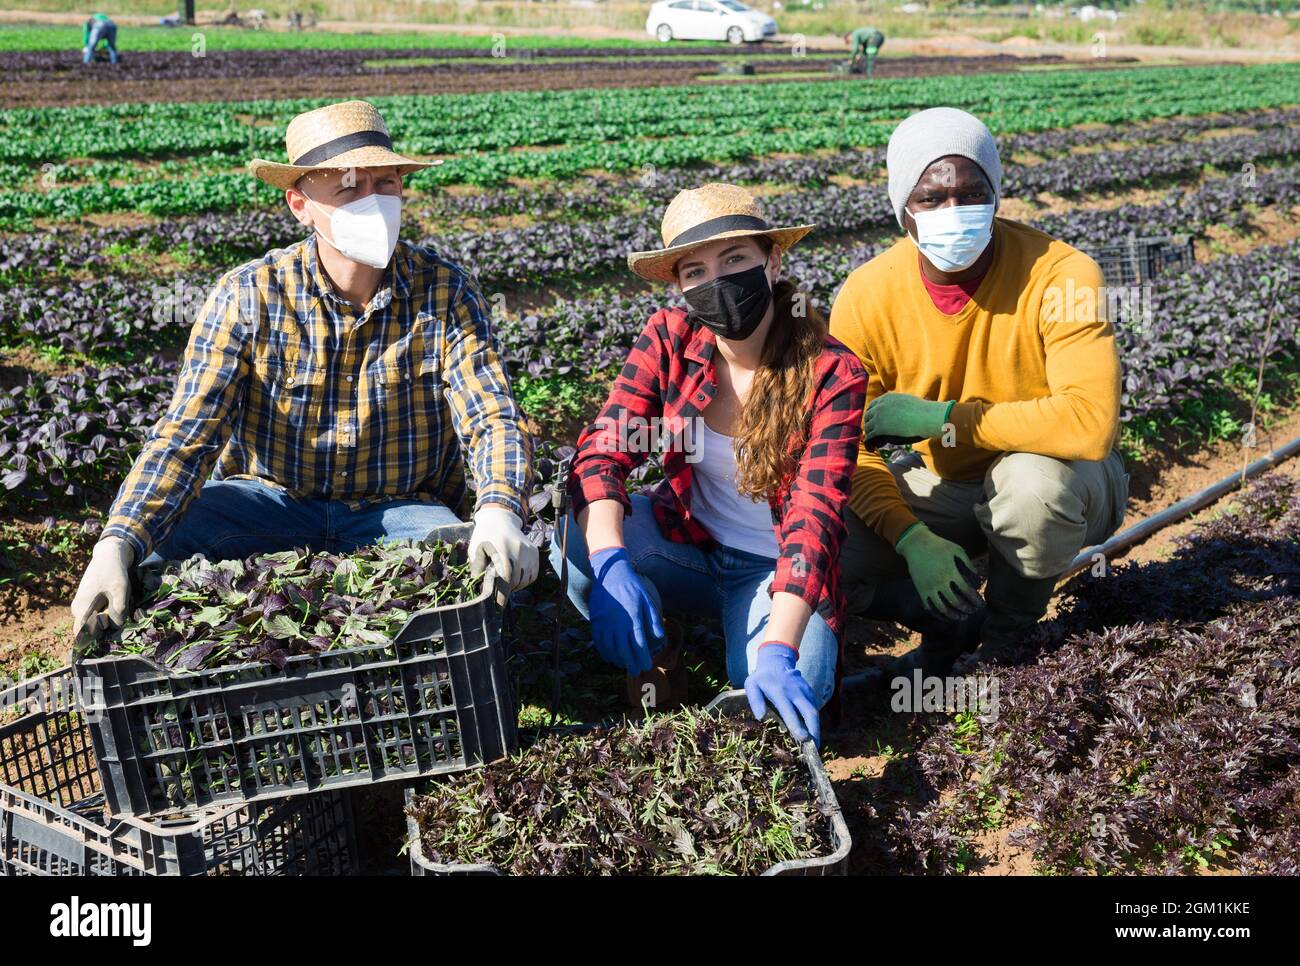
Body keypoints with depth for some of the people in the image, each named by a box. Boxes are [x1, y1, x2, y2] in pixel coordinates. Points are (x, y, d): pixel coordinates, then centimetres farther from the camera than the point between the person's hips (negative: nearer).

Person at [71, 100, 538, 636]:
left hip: (399, 508, 0)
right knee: (161, 548, -25)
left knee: (476, 571, -30)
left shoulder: (445, 291, -10)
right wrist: (116, 544, -32)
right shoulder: (247, 296, -10)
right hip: (269, 500, 1)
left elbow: (492, 418, -17)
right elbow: (187, 432, -16)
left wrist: (499, 512, -39)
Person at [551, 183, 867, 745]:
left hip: (775, 568, -2)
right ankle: (644, 669, 0)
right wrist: (610, 565, -38)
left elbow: (815, 516, -29)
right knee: (577, 540, -27)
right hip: (686, 545, 3)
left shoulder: (831, 375, -20)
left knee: (790, 693, -30)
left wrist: (778, 650, -42)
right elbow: (601, 452, -18)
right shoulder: (668, 341, -11)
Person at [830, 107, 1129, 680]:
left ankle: (1009, 626, -5)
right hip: (945, 487, 3)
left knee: (1031, 478, -38)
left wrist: (942, 418, -32)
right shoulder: (865, 298, -15)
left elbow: (1091, 425, -34)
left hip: (1058, 479, -2)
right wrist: (913, 538, -30)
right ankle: (956, 621, 8)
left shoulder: (1061, 276, -24)